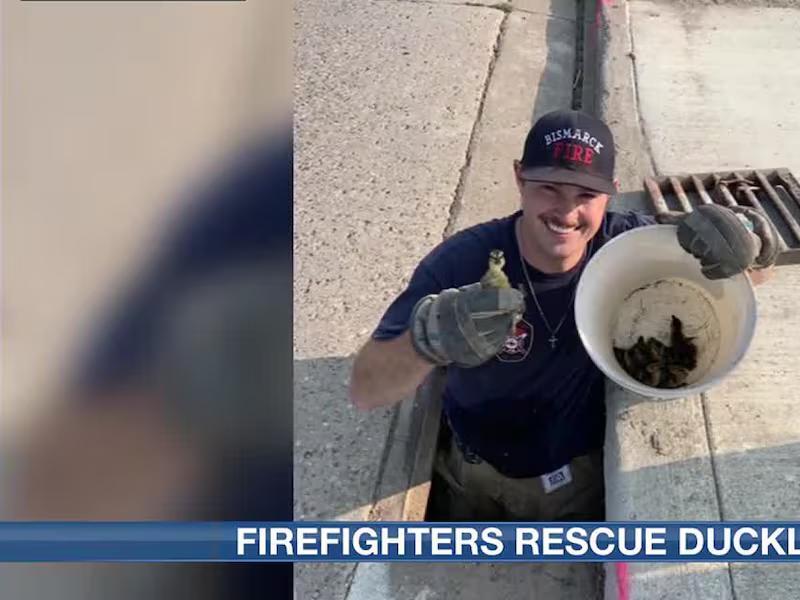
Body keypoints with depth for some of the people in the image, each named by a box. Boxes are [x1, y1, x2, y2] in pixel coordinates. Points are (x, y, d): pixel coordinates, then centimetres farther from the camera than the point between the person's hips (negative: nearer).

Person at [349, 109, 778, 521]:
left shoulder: (624, 244, -23)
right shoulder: (462, 262, -30)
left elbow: (756, 264, -12)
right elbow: (365, 391, -34)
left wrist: (741, 235, -38)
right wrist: (430, 337, -57)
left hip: (577, 475, 1)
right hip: (476, 473, 0)